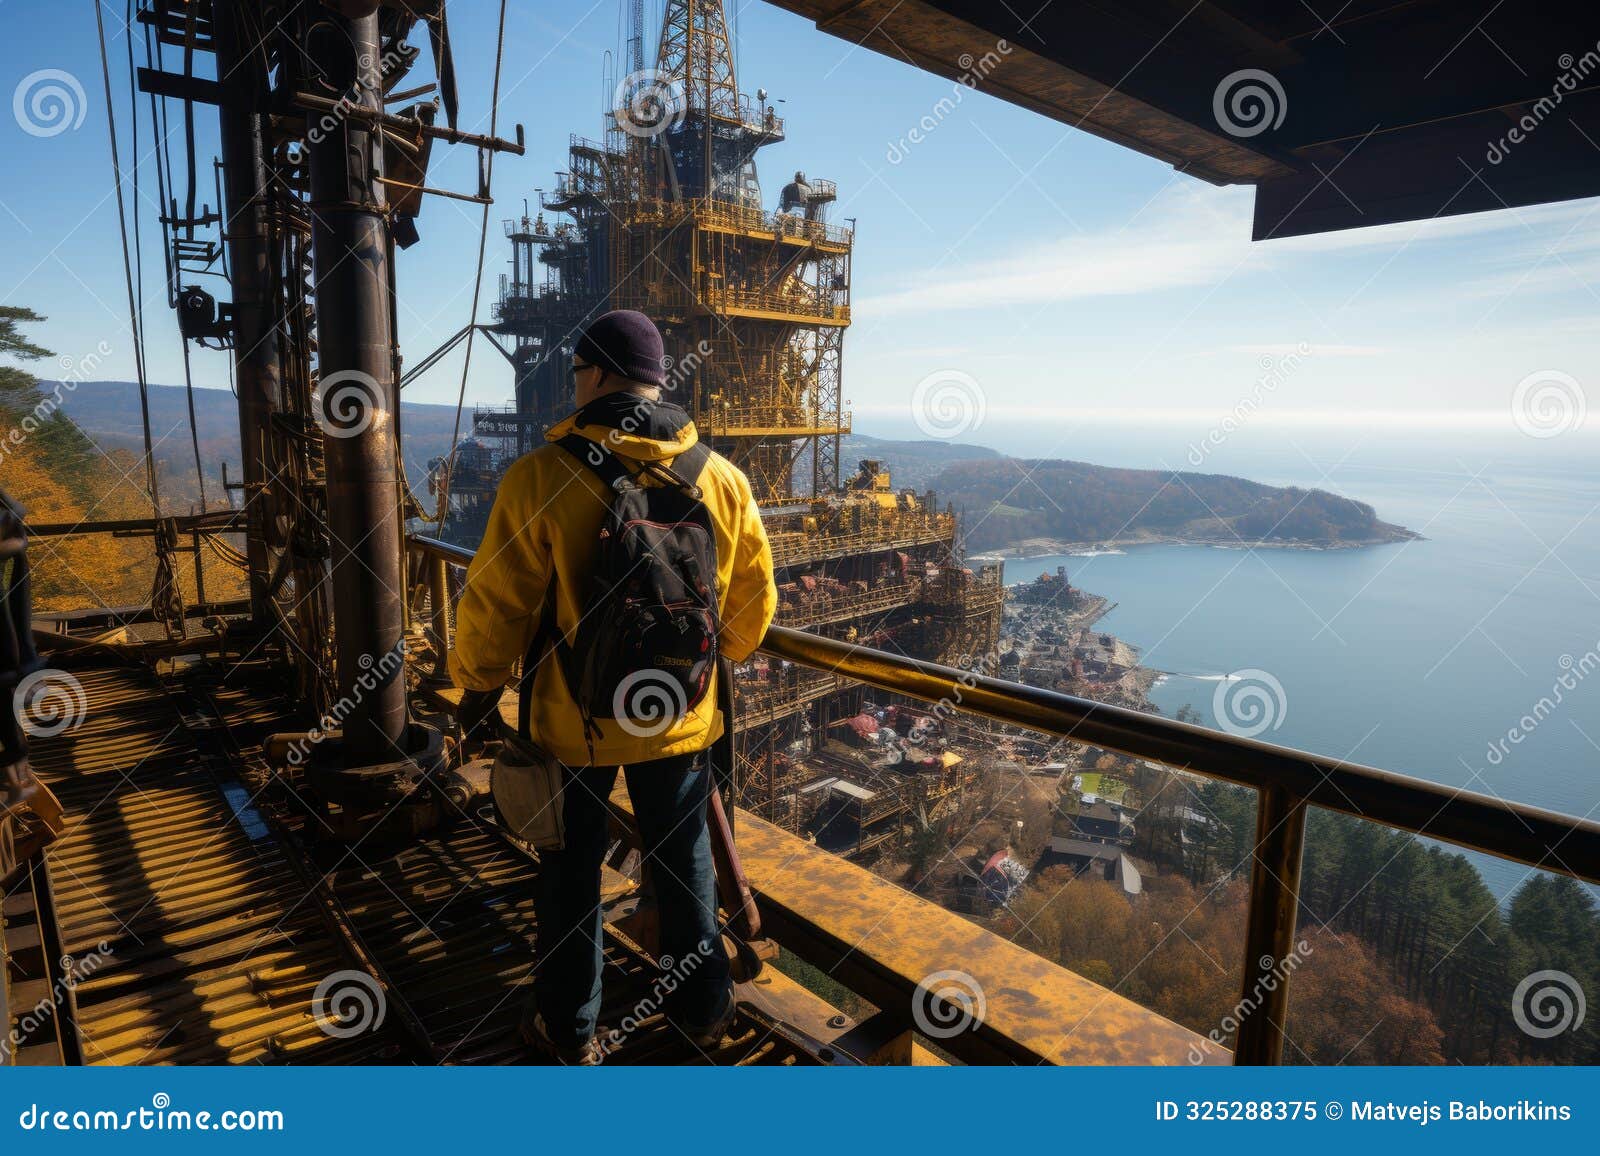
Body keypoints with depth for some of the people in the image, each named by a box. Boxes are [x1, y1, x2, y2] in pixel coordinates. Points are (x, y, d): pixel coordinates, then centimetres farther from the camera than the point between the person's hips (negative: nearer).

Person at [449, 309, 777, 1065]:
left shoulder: (543, 476, -17)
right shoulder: (723, 478, -5)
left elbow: (495, 603, -12)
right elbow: (753, 601, 3)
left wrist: (478, 688, 6)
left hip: (574, 721, -2)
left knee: (572, 872, 17)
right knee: (684, 861, 21)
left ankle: (569, 1029, 34)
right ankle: (703, 1009, 38)